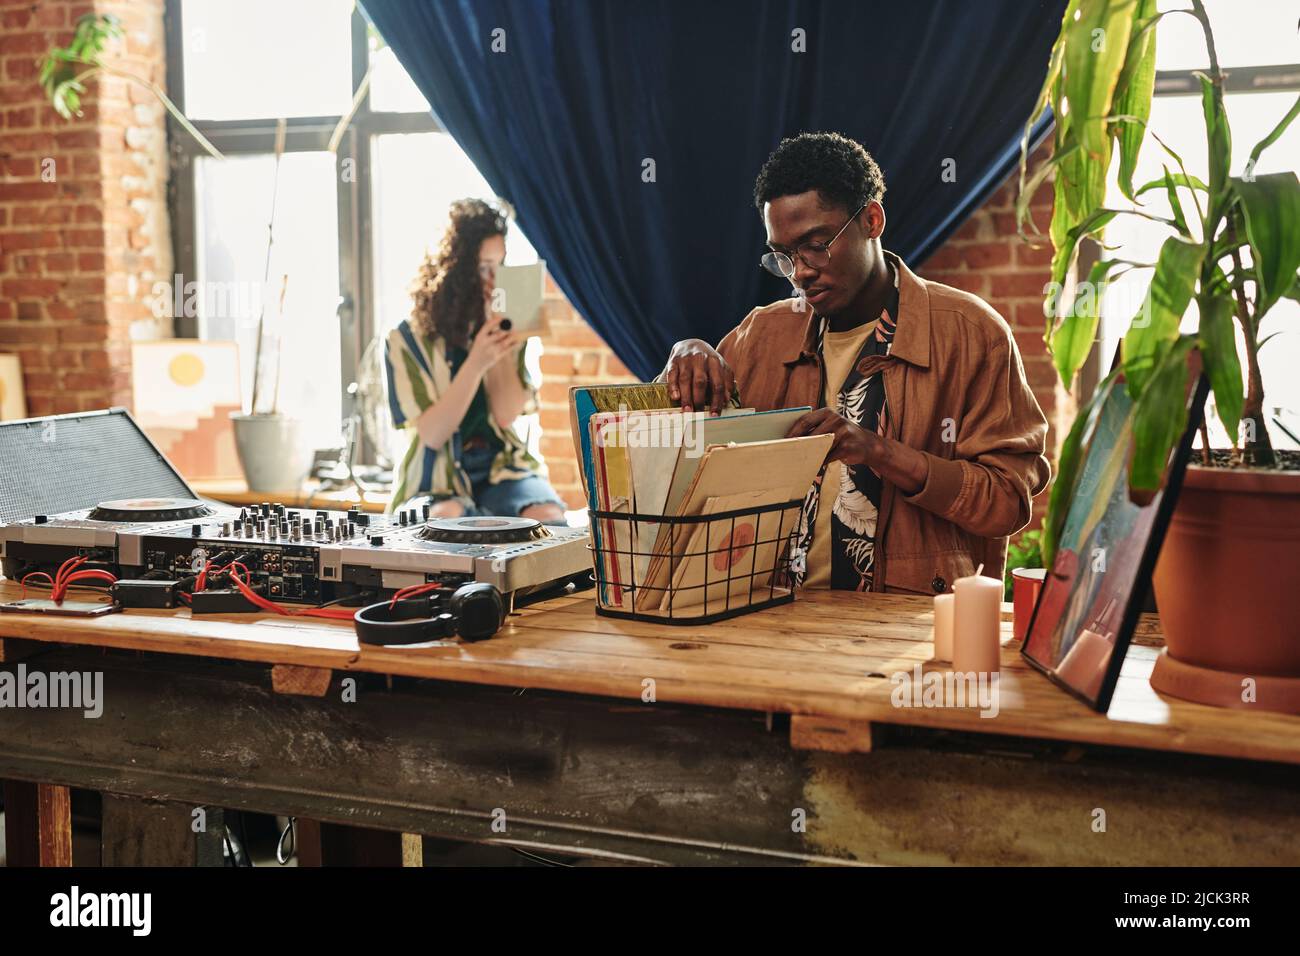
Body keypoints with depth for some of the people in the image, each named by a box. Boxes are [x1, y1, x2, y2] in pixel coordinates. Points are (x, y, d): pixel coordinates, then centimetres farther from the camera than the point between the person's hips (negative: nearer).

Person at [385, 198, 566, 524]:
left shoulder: (505, 328, 6)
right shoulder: (406, 341, -3)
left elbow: (507, 414, -6)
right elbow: (431, 435, -10)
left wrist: (497, 327, -8)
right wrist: (476, 364, -23)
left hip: (502, 469, 2)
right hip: (436, 481, -2)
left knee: (547, 517, -31)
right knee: (445, 518, -38)